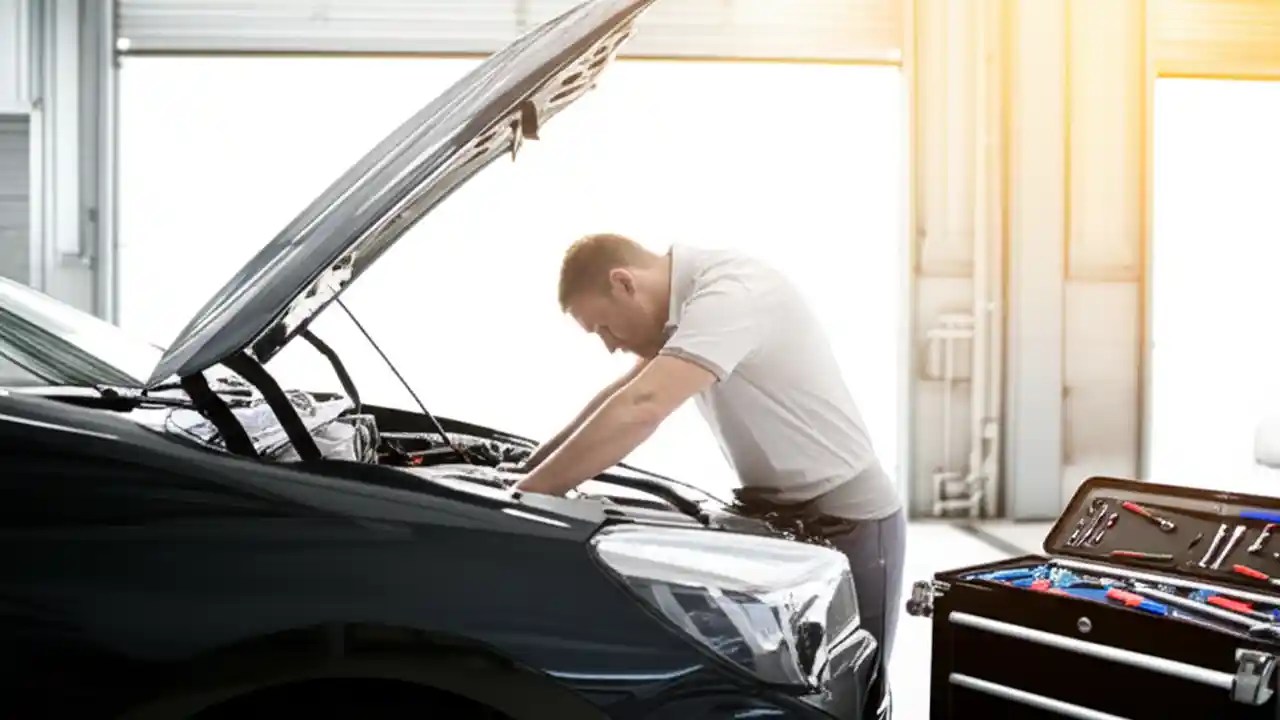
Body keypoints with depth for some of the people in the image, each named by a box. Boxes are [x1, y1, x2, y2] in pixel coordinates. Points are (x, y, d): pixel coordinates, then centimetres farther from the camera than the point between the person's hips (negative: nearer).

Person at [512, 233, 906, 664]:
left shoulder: (728, 294, -25)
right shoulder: (696, 295, 5)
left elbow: (640, 409, -36)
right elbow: (628, 394, 17)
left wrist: (525, 495, -31)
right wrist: (536, 462, 10)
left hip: (848, 523, -9)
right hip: (786, 517, 9)